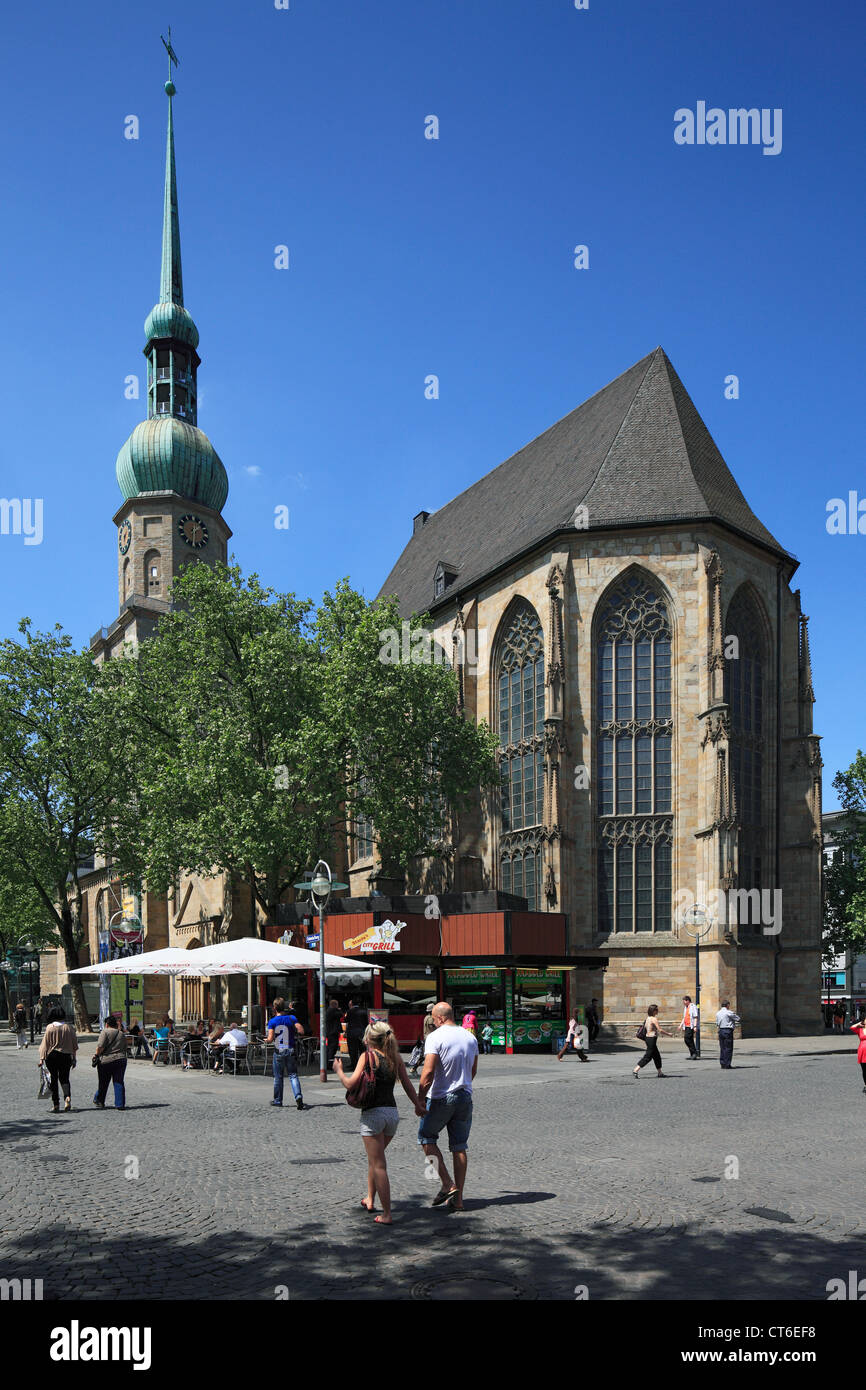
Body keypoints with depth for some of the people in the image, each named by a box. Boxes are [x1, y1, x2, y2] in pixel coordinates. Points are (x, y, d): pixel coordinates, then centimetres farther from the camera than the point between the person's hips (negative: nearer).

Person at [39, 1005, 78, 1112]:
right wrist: (73, 1058, 14)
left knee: (53, 1079, 8)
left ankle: (55, 1104, 8)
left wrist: (42, 1058, -1)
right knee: (64, 1078, 13)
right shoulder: (69, 1027, 0)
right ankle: (67, 1097, -12)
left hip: (52, 1056, -2)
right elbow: (74, 1044, 5)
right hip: (66, 1056, 2)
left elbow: (45, 1044, -6)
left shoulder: (50, 1027, -7)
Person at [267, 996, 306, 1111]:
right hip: (290, 1051, 1)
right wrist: (299, 1035, 10)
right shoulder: (291, 1018, -2)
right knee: (293, 1075, 2)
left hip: (278, 1052, -1)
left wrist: (268, 1039, 10)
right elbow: (301, 1030, -12)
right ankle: (298, 1096, -18)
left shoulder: (272, 1021, -5)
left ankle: (277, 1100, 22)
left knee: (278, 1077, 13)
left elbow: (270, 1039, -12)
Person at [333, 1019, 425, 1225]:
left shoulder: (368, 1056, -7)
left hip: (373, 1113, -6)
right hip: (393, 1113, 6)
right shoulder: (395, 1057, 9)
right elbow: (408, 1085, 13)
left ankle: (386, 1214, -2)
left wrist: (339, 1070, 3)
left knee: (378, 1165, -1)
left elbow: (351, 1084, -14)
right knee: (375, 1158, 26)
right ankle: (370, 1199, 37)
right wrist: (418, 1106, 24)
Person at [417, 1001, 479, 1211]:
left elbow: (428, 1073, -20)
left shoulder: (435, 1037, -13)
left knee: (426, 1137, 13)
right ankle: (458, 1199, 11)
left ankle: (447, 1184, 2)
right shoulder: (470, 1037, 7)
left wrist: (420, 1100, -13)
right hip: (465, 1097, 6)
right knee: (459, 1147, 10)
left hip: (441, 1098, -6)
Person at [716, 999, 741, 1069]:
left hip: (720, 1031, 7)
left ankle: (722, 1064, 12)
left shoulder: (718, 1013, 10)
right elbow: (738, 1019, -3)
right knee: (728, 1048, -2)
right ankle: (727, 1065, -3)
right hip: (728, 1030, -7)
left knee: (722, 1048, 11)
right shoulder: (729, 1013, -11)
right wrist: (734, 1013, 13)